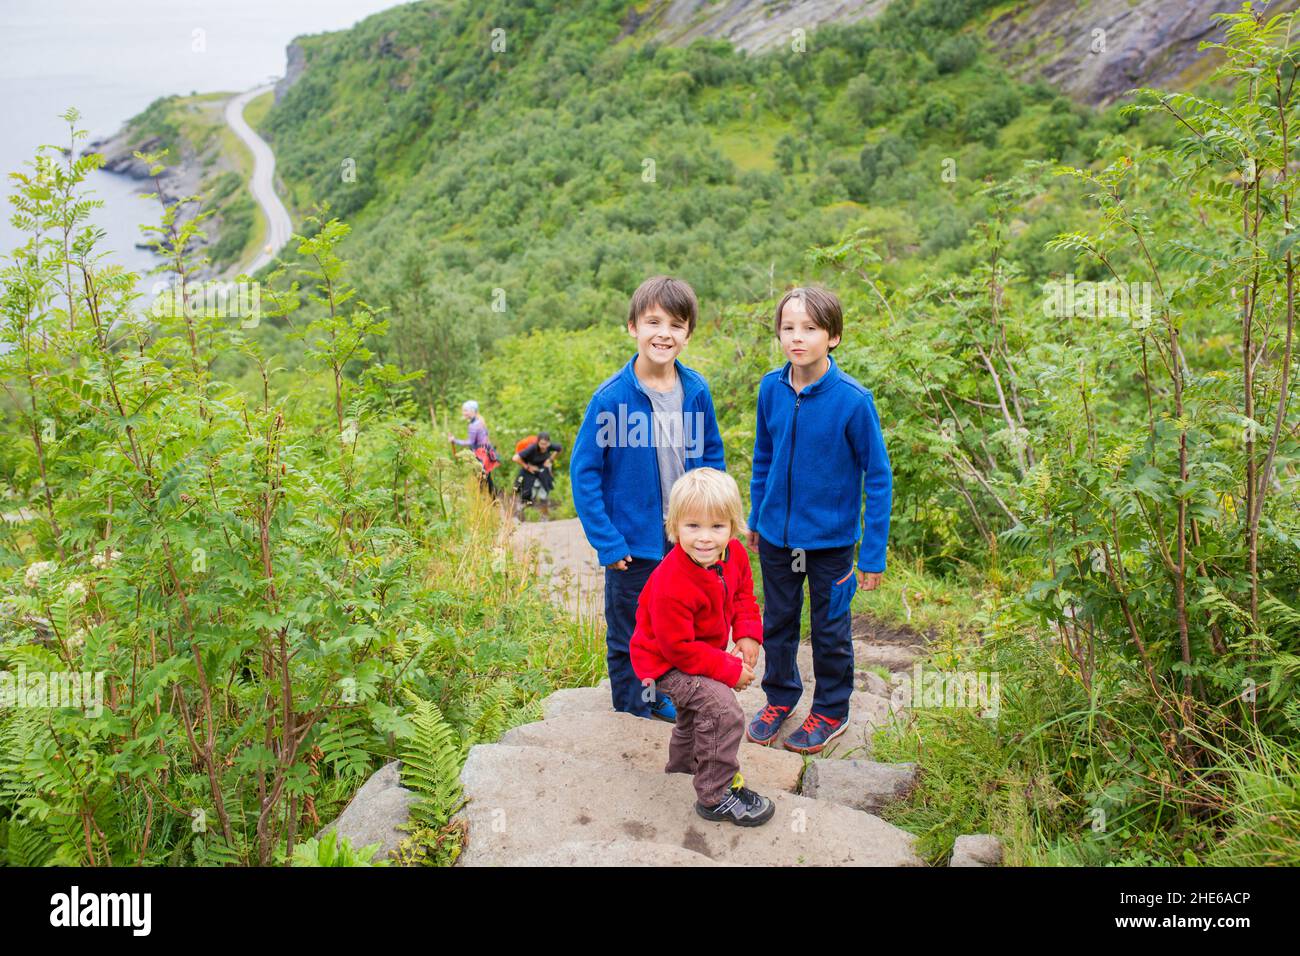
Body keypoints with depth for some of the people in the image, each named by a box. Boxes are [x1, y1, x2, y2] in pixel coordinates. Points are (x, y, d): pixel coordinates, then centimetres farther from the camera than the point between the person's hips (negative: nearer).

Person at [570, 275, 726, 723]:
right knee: (629, 639, 13)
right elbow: (583, 471, -13)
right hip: (633, 545, -4)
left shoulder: (696, 391, -5)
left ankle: (662, 699, 41)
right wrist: (606, 542, -15)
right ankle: (633, 715, 32)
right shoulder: (611, 397, -17)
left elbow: (712, 455, 8)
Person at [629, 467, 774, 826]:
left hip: (703, 650, 9)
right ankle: (716, 797, -9)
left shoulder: (735, 554, -15)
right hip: (666, 662, -8)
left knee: (700, 705, 29)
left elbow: (743, 595, 6)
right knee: (723, 710, -24)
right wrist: (732, 671, -26)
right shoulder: (672, 585, -39)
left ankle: (684, 762, 59)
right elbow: (678, 648, -30)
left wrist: (747, 635, -12)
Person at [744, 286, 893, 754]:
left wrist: (873, 553, -13)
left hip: (831, 536, -4)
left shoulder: (852, 399, -21)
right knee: (777, 622, 19)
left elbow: (878, 477, -13)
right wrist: (755, 516, 14)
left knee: (830, 629, 14)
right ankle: (780, 697, 41)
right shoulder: (771, 388, -8)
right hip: (776, 532, 4)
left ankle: (831, 711, 34)